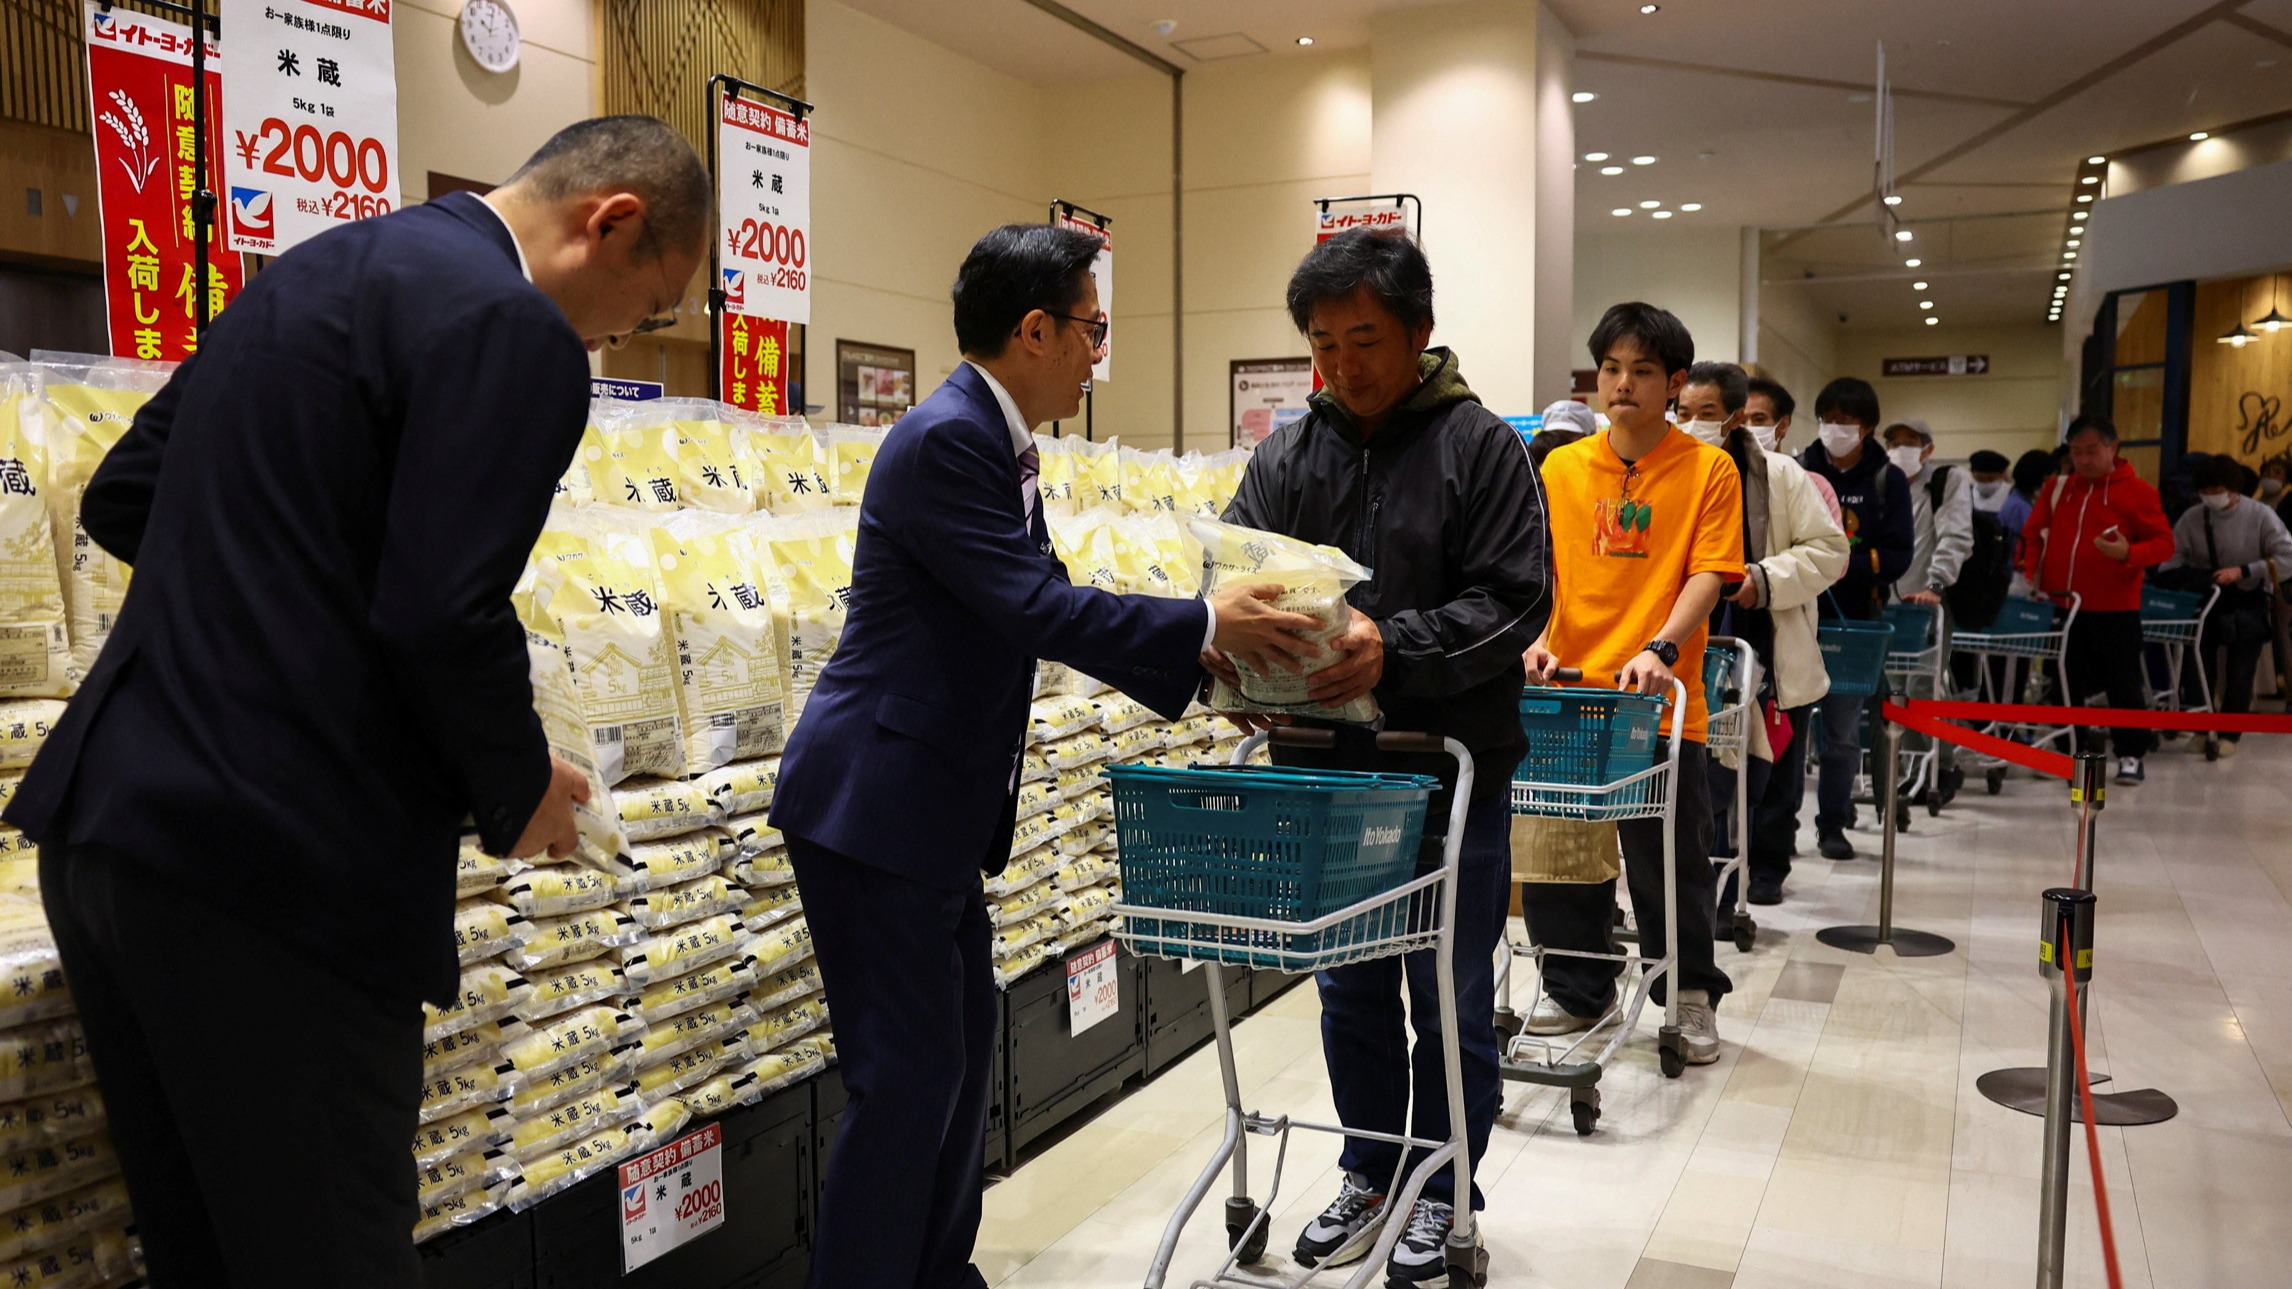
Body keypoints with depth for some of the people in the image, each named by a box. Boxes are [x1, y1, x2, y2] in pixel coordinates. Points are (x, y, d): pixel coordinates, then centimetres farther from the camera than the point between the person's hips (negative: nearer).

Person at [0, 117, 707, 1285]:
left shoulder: (316, 270, 16)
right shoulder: (511, 326, -13)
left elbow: (120, 501, 21)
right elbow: (444, 615, -20)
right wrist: (519, 791, -4)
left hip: (106, 819, 9)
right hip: (269, 865, -9)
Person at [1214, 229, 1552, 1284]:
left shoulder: (1479, 446, -7)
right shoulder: (1287, 455, 6)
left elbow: (1514, 600, -13)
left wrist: (1396, 648, -27)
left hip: (1451, 772, -4)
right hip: (1325, 770, 4)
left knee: (1450, 998, 10)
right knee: (1352, 990, 17)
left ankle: (1442, 1189, 28)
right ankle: (1371, 1171, 34)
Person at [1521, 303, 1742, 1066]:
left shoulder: (1707, 469, 0)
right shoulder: (1561, 468, 8)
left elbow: (1709, 573, -7)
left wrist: (1661, 648, -21)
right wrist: (1536, 640, -12)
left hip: (1663, 704, -3)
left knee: (1671, 862, 5)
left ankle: (1691, 996, 26)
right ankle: (1578, 992, 28)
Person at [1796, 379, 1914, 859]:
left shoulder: (1888, 481, 3)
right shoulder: (1798, 472, 4)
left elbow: (1899, 555, -3)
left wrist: (1847, 563, -18)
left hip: (1855, 622, 0)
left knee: (1843, 728, 5)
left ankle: (1833, 822, 17)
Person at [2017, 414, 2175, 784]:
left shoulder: (2136, 491, -2)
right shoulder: (2056, 489, 9)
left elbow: (2164, 542, -4)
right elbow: (2032, 535, 11)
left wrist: (2129, 553, -23)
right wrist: (2029, 575, -3)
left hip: (2114, 608, -4)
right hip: (2060, 605, 4)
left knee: (2123, 682, 2)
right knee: (2064, 683, 10)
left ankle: (2130, 756, 12)